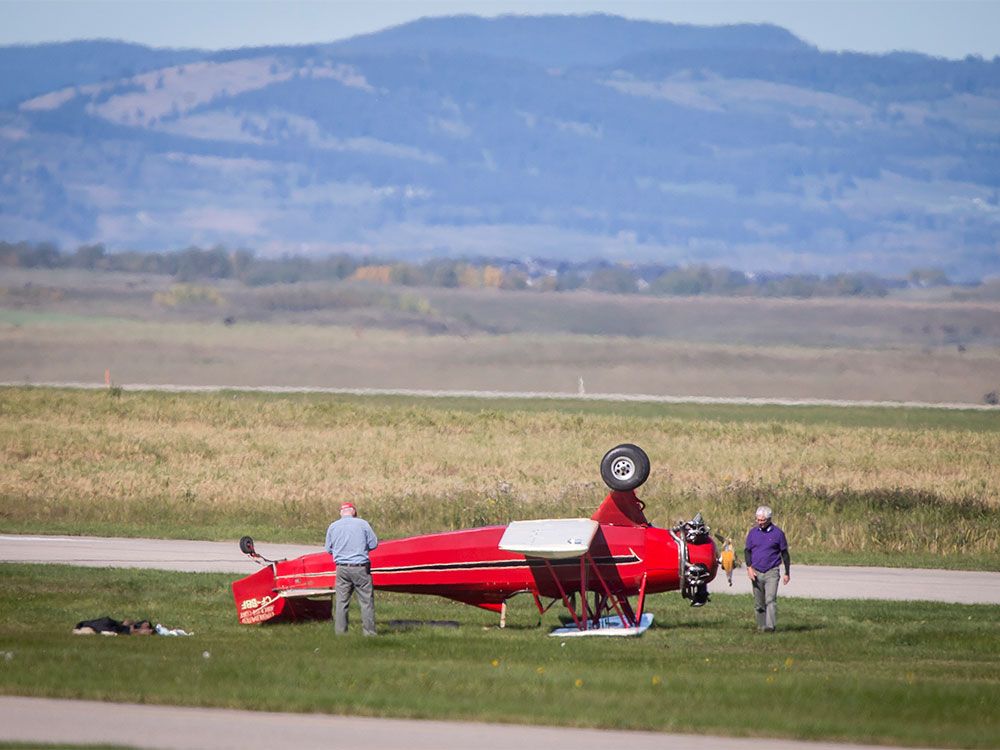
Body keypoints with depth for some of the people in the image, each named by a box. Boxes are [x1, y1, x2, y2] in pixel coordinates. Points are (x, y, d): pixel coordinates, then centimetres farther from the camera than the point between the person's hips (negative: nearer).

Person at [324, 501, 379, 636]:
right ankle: (369, 631, 3)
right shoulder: (362, 524, -3)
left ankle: (340, 632, 7)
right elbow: (374, 544, 0)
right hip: (360, 567, -2)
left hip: (342, 569, 2)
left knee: (341, 602, 8)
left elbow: (329, 549, 10)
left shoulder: (333, 526, 3)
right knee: (366, 601, 4)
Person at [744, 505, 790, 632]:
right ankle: (761, 625, 18)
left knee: (770, 600, -16)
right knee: (758, 603, 7)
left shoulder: (777, 533, 0)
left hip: (772, 572, -3)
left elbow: (785, 553, 7)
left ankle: (770, 626, -23)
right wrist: (749, 568, -4)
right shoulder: (753, 533, 7)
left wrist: (787, 573, 8)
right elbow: (747, 551, 12)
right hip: (756, 572, 3)